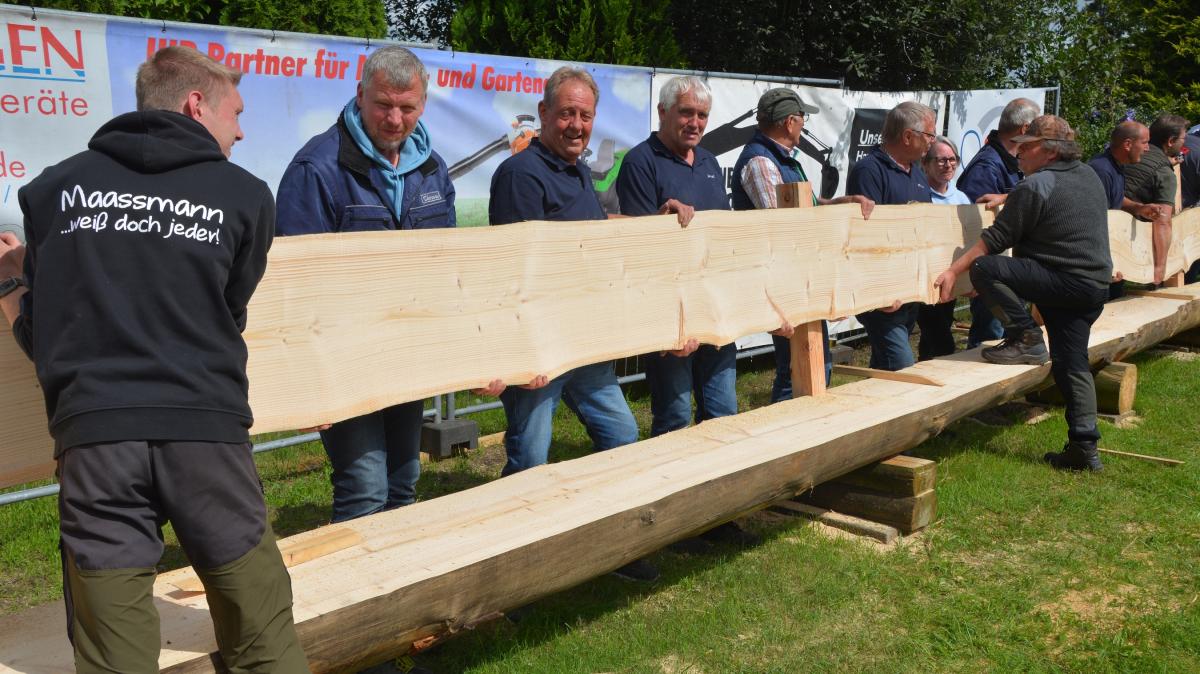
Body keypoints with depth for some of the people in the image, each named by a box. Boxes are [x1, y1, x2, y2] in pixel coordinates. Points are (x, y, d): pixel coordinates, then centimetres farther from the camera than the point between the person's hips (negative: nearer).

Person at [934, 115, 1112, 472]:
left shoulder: (1034, 187, -11)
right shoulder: (1089, 176, 15)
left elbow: (996, 239, -11)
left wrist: (954, 271, -7)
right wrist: (1008, 201, 37)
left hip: (1063, 281, -9)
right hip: (1096, 287, 9)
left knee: (985, 268, -15)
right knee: (1072, 364, 9)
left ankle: (1026, 339, -9)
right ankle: (1084, 449, 8)